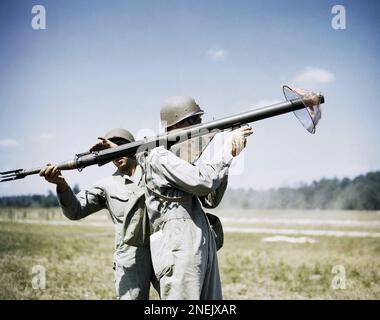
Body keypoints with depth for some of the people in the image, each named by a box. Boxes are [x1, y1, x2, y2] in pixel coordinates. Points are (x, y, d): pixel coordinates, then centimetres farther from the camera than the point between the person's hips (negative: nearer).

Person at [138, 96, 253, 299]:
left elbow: (210, 200, 16)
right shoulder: (159, 158, -8)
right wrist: (227, 149, -8)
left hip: (203, 250, 9)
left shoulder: (183, 156, 19)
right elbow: (202, 181, -21)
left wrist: (228, 155, 5)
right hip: (179, 251, -9)